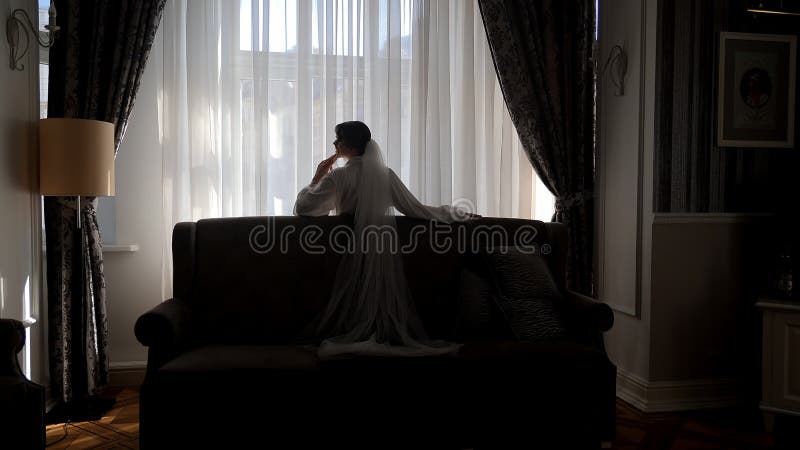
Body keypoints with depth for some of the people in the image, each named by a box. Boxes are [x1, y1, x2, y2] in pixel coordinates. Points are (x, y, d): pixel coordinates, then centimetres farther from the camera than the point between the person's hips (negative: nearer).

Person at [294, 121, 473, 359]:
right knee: (388, 310, 9)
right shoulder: (386, 174, 5)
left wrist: (317, 178, 7)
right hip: (385, 256, 3)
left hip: (355, 258, -3)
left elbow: (302, 208, -8)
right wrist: (456, 214, 20)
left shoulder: (338, 176, -6)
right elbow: (416, 209, 8)